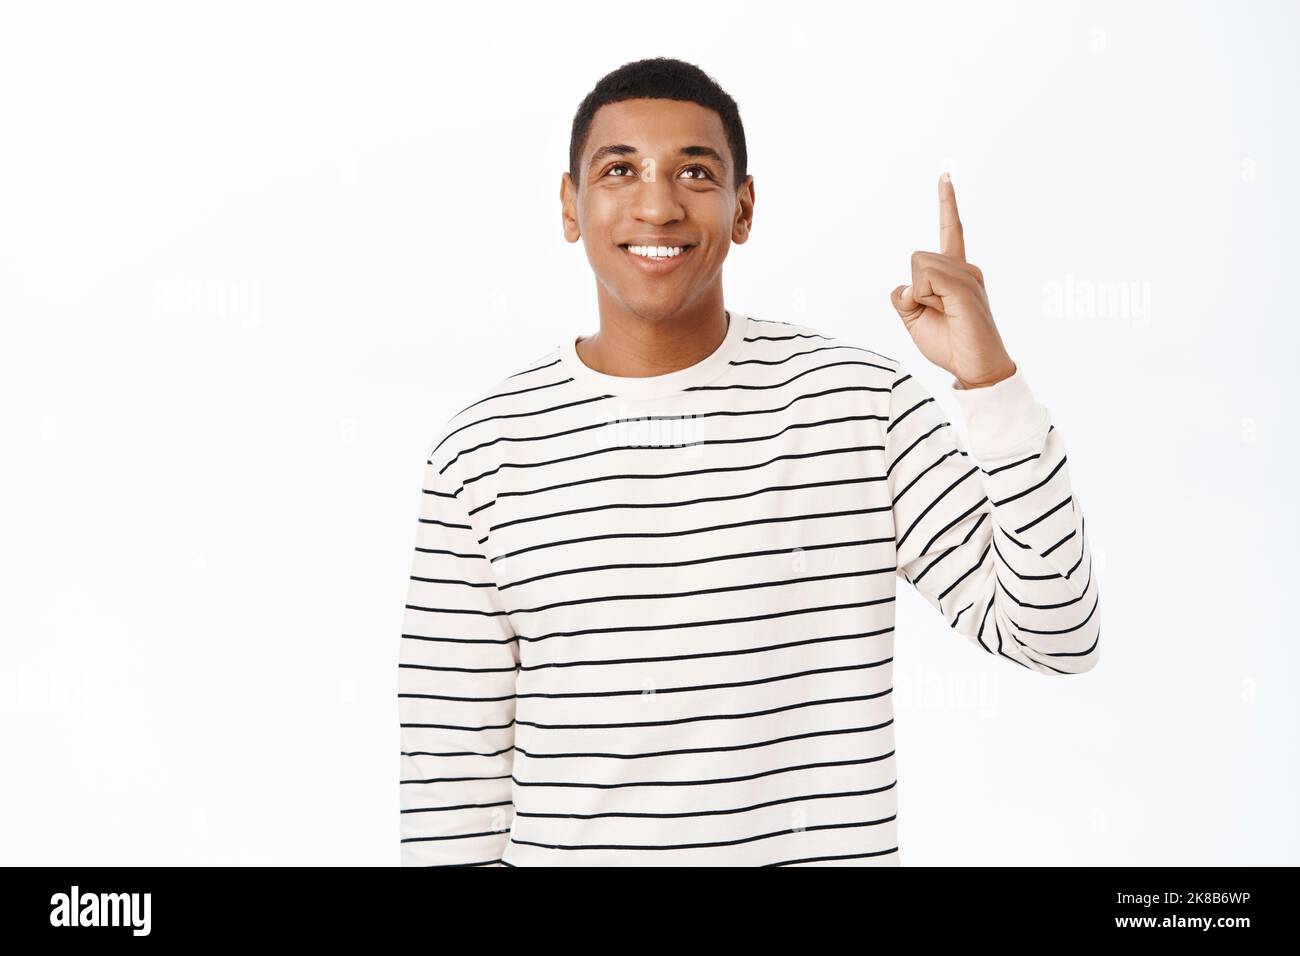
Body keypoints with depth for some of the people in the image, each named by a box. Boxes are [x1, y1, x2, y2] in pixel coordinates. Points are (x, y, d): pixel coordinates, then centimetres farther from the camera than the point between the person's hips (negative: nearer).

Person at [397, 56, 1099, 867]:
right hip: (568, 849, 0)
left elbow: (1055, 634, -11)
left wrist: (989, 374, -19)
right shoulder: (485, 453, -6)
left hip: (828, 849, 0)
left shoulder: (863, 402, -6)